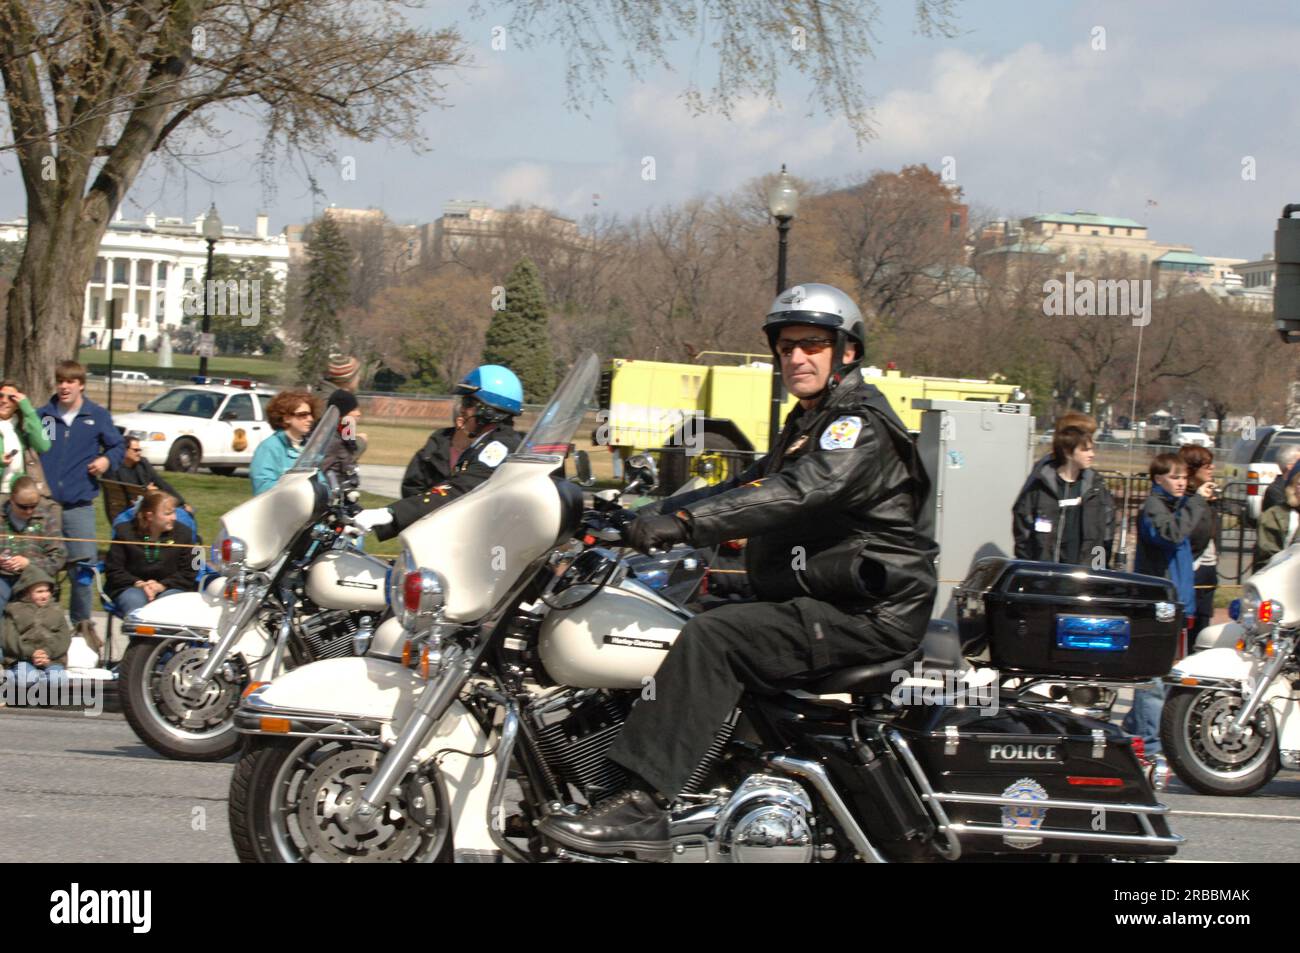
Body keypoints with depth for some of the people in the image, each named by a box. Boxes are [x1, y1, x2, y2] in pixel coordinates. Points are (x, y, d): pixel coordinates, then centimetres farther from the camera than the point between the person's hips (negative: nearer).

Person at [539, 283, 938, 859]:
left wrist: (685, 522, -35)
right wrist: (653, 513, 5)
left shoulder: (861, 424, -12)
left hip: (869, 616, -11)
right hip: (815, 598, 11)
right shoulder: (807, 423, 23)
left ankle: (643, 803, -35)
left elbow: (799, 492, -28)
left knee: (713, 638, -27)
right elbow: (750, 487, 20)